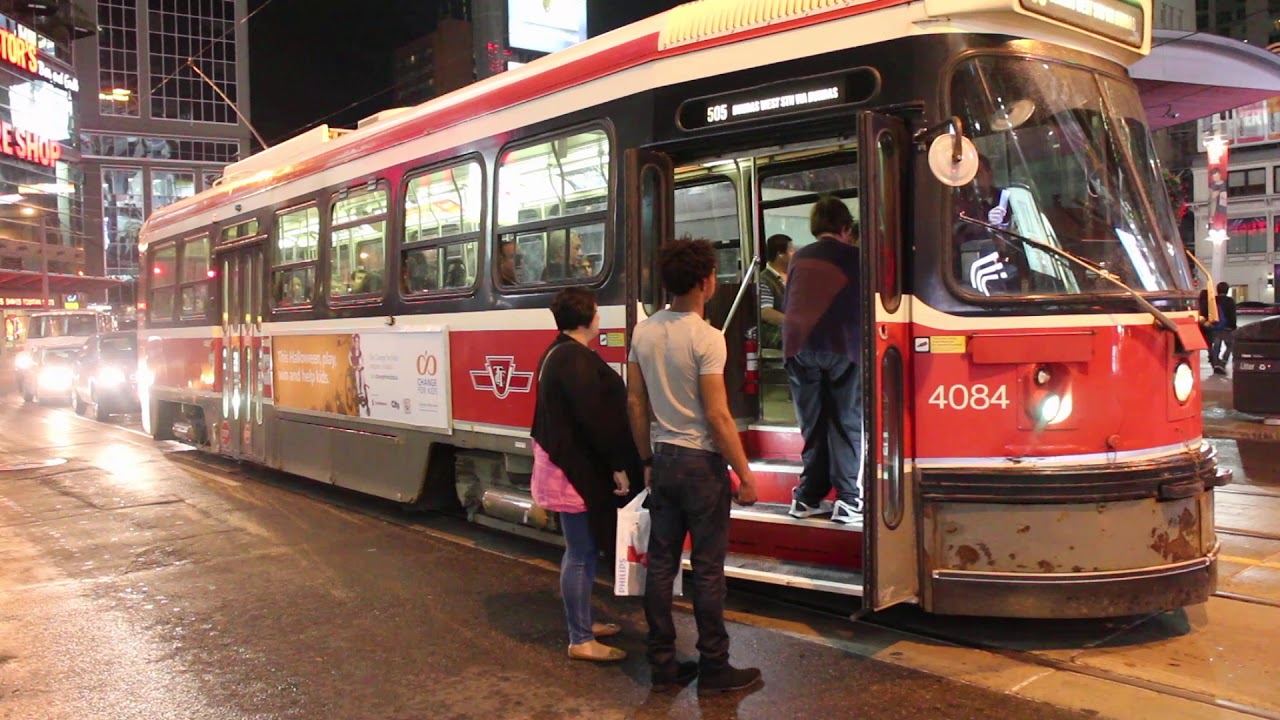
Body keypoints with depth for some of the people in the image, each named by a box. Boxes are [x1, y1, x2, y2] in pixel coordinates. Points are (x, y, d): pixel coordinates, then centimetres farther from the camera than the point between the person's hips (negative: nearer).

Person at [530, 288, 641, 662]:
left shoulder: (557, 353, 14)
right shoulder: (576, 358, -20)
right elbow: (594, 417, -25)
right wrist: (618, 464, -19)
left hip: (566, 462, 11)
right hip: (577, 468, -11)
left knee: (582, 549, 19)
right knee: (581, 553, -3)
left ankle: (583, 622, 31)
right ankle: (580, 641, 6)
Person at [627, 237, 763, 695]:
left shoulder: (644, 332, 4)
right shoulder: (706, 337, -17)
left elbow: (635, 403, 8)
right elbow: (717, 416, -18)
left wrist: (647, 460, 17)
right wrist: (744, 473, -11)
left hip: (663, 461, 7)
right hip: (700, 463, -6)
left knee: (660, 565, 10)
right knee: (707, 570, 3)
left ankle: (663, 666, 20)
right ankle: (714, 668, 14)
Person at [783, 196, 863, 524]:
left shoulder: (798, 258, 16)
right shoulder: (854, 258, 6)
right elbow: (866, 305, 11)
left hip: (798, 346, 3)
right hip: (841, 346, -3)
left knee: (813, 426, 10)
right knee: (847, 425, 2)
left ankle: (809, 497, 11)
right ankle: (848, 499, -1)